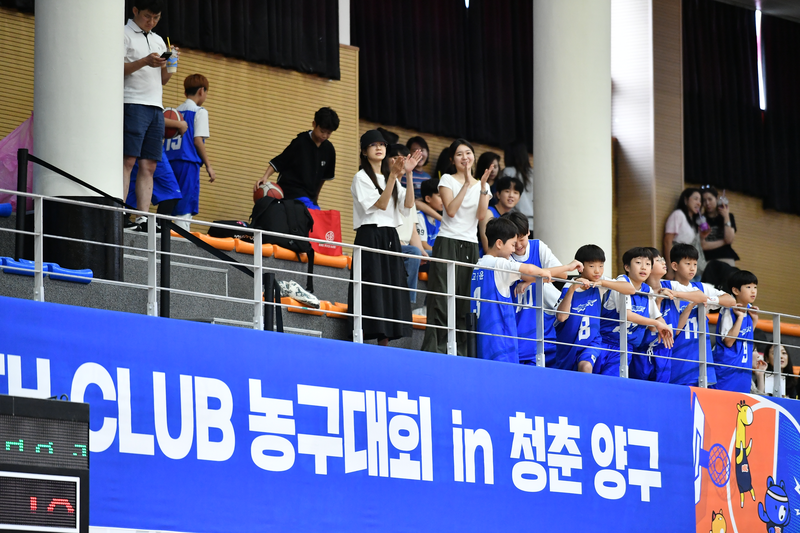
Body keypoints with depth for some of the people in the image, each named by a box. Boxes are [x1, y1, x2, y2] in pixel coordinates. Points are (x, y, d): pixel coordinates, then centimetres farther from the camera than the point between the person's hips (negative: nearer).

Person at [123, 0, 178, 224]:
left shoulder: (158, 41, 23)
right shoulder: (124, 35, 1)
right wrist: (145, 62, -20)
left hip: (156, 108, 7)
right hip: (132, 103, -7)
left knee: (149, 166, 0)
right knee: (128, 161, -15)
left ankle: (143, 216, -3)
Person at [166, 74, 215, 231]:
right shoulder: (199, 112, -1)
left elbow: (165, 137, 15)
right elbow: (197, 140, -9)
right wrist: (208, 165, -4)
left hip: (170, 160, 6)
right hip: (188, 163, -6)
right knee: (185, 208, -9)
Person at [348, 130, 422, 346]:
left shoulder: (390, 178, 19)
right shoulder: (362, 178, 0)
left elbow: (407, 204, 4)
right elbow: (380, 204, -12)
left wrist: (408, 174, -5)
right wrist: (393, 176, -20)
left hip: (390, 238, 6)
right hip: (370, 236, -6)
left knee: (392, 292, 0)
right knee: (373, 290, -13)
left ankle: (384, 345, 0)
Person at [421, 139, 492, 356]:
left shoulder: (482, 185, 14)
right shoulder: (448, 180, 3)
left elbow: (481, 215, 0)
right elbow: (451, 210, -11)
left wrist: (482, 187, -9)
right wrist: (467, 184, -13)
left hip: (470, 247, 4)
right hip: (447, 243, -4)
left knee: (465, 304, 1)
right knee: (442, 300, -10)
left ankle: (459, 351, 3)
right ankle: (434, 349, -13)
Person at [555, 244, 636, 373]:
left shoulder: (600, 284, -6)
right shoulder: (569, 287, -13)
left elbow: (631, 289, -16)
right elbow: (561, 317, -26)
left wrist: (603, 283, -26)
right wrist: (571, 290, -34)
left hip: (591, 342, 0)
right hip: (568, 343, 0)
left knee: (585, 366, -30)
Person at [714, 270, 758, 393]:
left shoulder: (749, 309, 10)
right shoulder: (728, 311, -13)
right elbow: (728, 342, -19)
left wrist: (754, 319, 8)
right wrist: (740, 317, -20)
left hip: (744, 367, 8)